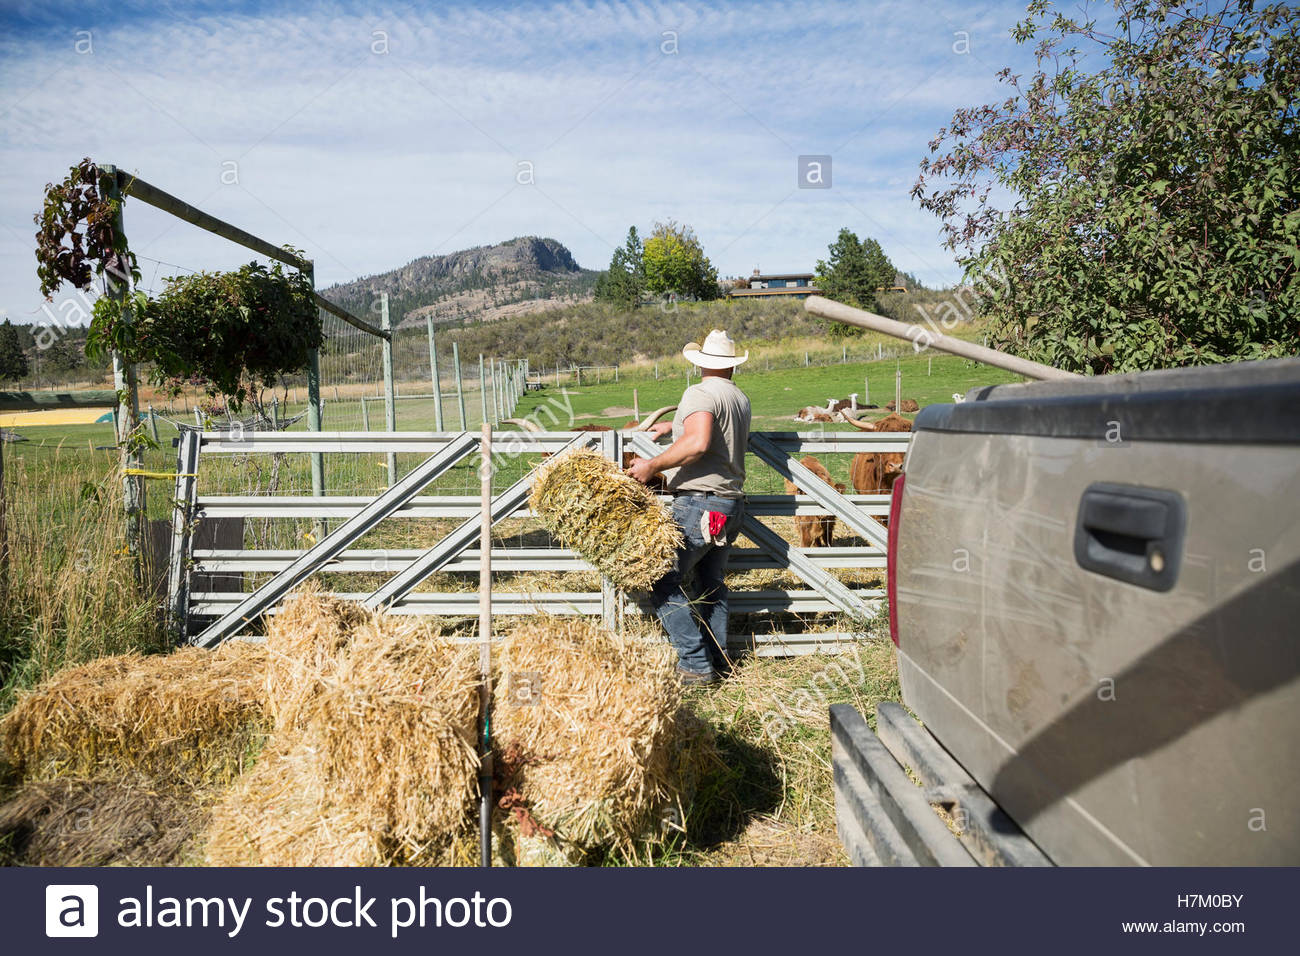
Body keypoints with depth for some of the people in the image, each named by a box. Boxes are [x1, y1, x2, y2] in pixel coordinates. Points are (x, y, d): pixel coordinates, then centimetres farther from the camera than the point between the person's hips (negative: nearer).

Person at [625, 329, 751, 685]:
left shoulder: (700, 393, -11)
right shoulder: (741, 399, 15)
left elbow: (698, 442, -28)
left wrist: (652, 465, -21)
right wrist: (673, 426, 39)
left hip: (698, 503, -9)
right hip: (732, 505, 9)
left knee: (663, 583, -3)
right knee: (711, 583, 19)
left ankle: (696, 665, -3)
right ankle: (718, 660, 24)